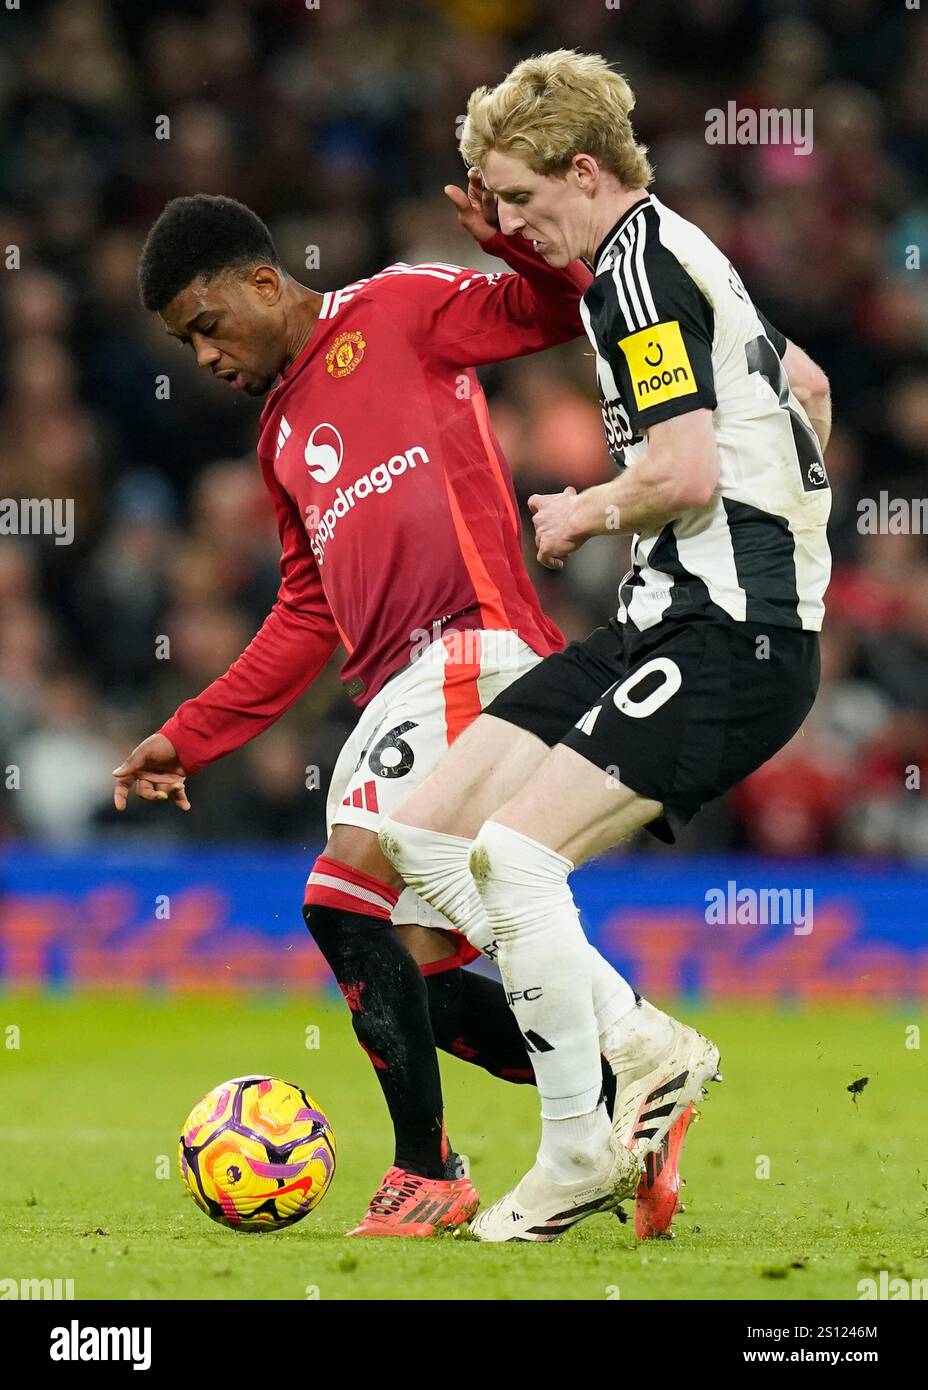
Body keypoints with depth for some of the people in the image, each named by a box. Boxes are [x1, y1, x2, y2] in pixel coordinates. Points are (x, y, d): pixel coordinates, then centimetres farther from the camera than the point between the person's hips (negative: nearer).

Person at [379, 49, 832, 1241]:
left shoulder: (637, 266, -13)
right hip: (670, 620, 11)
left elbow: (687, 474, -23)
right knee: (422, 838, 4)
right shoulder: (677, 252, 19)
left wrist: (587, 514, -5)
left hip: (727, 639, -11)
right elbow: (805, 384, 33)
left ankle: (579, 1151, -6)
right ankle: (645, 1045, 5)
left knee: (515, 853, -20)